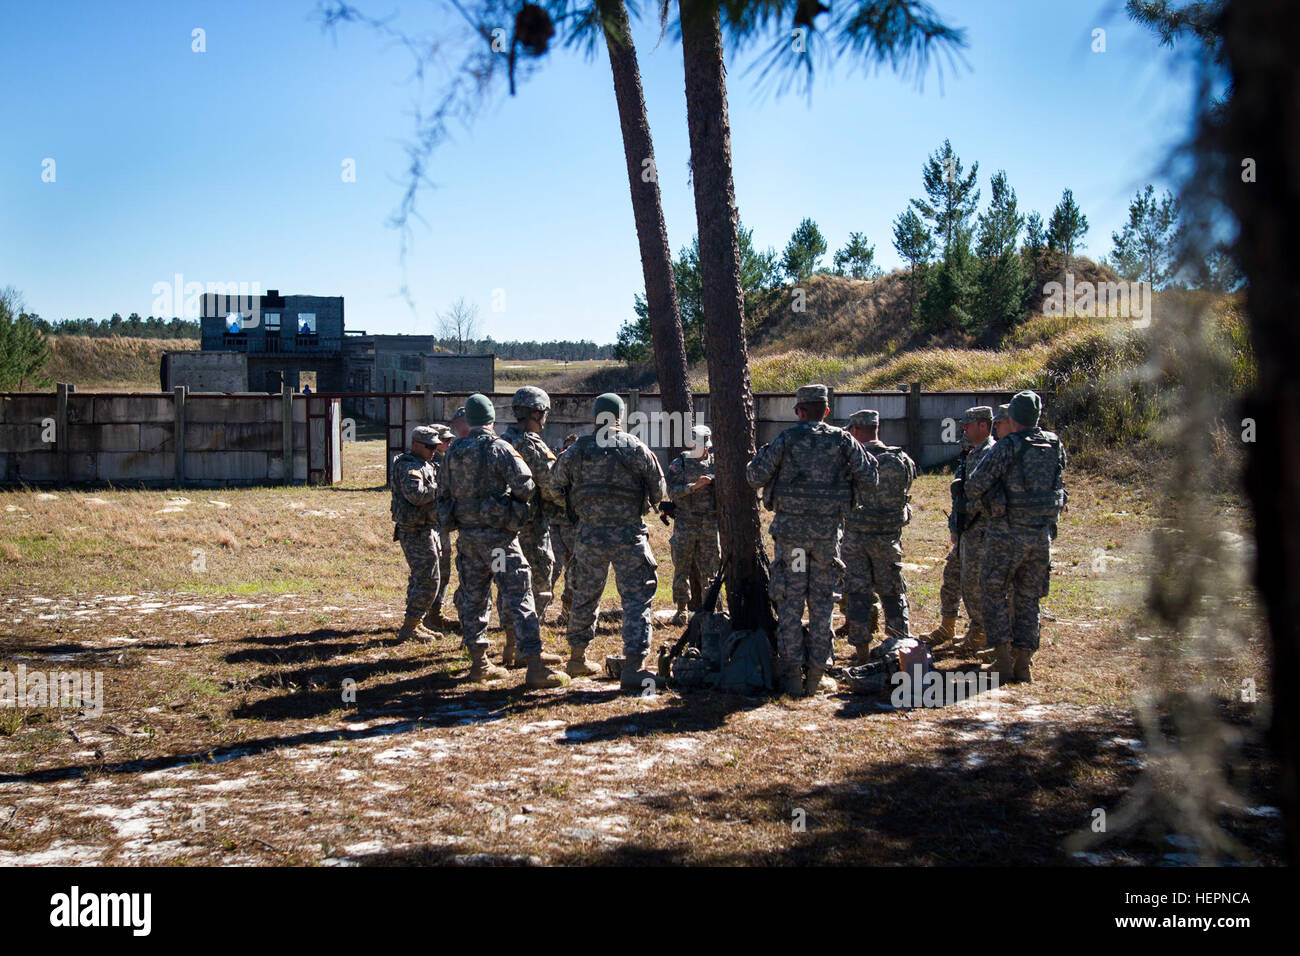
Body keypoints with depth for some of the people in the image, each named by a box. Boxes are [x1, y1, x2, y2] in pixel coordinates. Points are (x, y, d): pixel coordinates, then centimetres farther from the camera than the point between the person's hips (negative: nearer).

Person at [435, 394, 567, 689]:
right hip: (497, 534, -6)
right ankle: (535, 666, -11)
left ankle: (479, 663, 20)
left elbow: (444, 495, 14)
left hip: (466, 535, 6)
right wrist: (514, 500, 4)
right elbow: (525, 485, -16)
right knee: (518, 597, -6)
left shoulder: (453, 452, 8)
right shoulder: (499, 448, -10)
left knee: (472, 597, 14)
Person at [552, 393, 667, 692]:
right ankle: (633, 667, -11)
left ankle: (577, 658, 31)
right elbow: (658, 492, 2)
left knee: (584, 598, 18)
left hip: (589, 535, 3)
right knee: (637, 600, -1)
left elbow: (556, 483, 15)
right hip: (628, 535, -3)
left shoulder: (576, 451, 2)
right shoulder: (636, 448, -4)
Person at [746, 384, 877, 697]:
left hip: (790, 528, -1)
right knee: (822, 601, 9)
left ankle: (791, 674, 4)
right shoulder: (843, 441, 2)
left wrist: (761, 456, 18)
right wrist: (853, 500, 19)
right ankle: (816, 675, 11)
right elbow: (869, 479, 1)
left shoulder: (786, 439, -3)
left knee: (790, 601, 4)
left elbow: (755, 477, -3)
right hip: (828, 530, 1)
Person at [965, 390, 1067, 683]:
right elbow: (1059, 487, 16)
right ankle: (1023, 663, 11)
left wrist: (988, 499, 7)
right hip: (1043, 533, 5)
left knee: (995, 593, 8)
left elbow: (974, 486, -13)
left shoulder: (1007, 447, -11)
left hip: (1008, 533, -5)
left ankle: (1003, 658, 2)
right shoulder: (1056, 447, 5)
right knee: (1028, 599, 12)